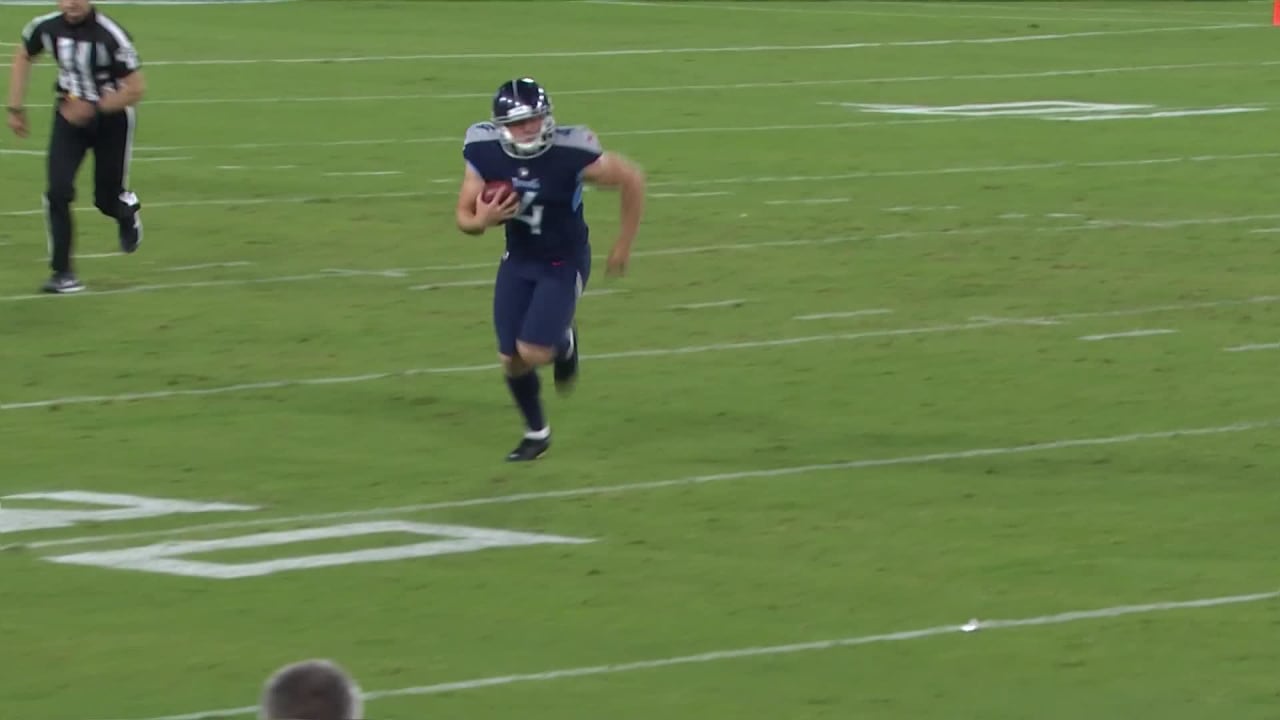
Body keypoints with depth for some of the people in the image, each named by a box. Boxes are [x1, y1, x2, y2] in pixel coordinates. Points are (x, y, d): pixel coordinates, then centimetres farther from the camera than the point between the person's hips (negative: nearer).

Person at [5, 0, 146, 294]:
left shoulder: (110, 36, -27)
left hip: (111, 118, -3)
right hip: (69, 116, 3)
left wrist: (92, 108, -27)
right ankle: (62, 272, -4)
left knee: (107, 199, 7)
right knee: (57, 192, -12)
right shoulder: (47, 27, -14)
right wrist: (15, 108, 7)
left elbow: (135, 89, -20)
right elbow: (23, 57, 8)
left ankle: (127, 211, 46)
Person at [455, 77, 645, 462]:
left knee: (532, 352, -16)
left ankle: (564, 342, 21)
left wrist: (624, 244, -3)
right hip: (518, 261, 4)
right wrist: (482, 220, -29)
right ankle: (536, 433, 28)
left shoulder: (570, 154, -27)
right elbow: (464, 217, -4)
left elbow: (632, 180, -12)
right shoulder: (485, 155, -15)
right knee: (511, 360, 2)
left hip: (564, 262, -4)